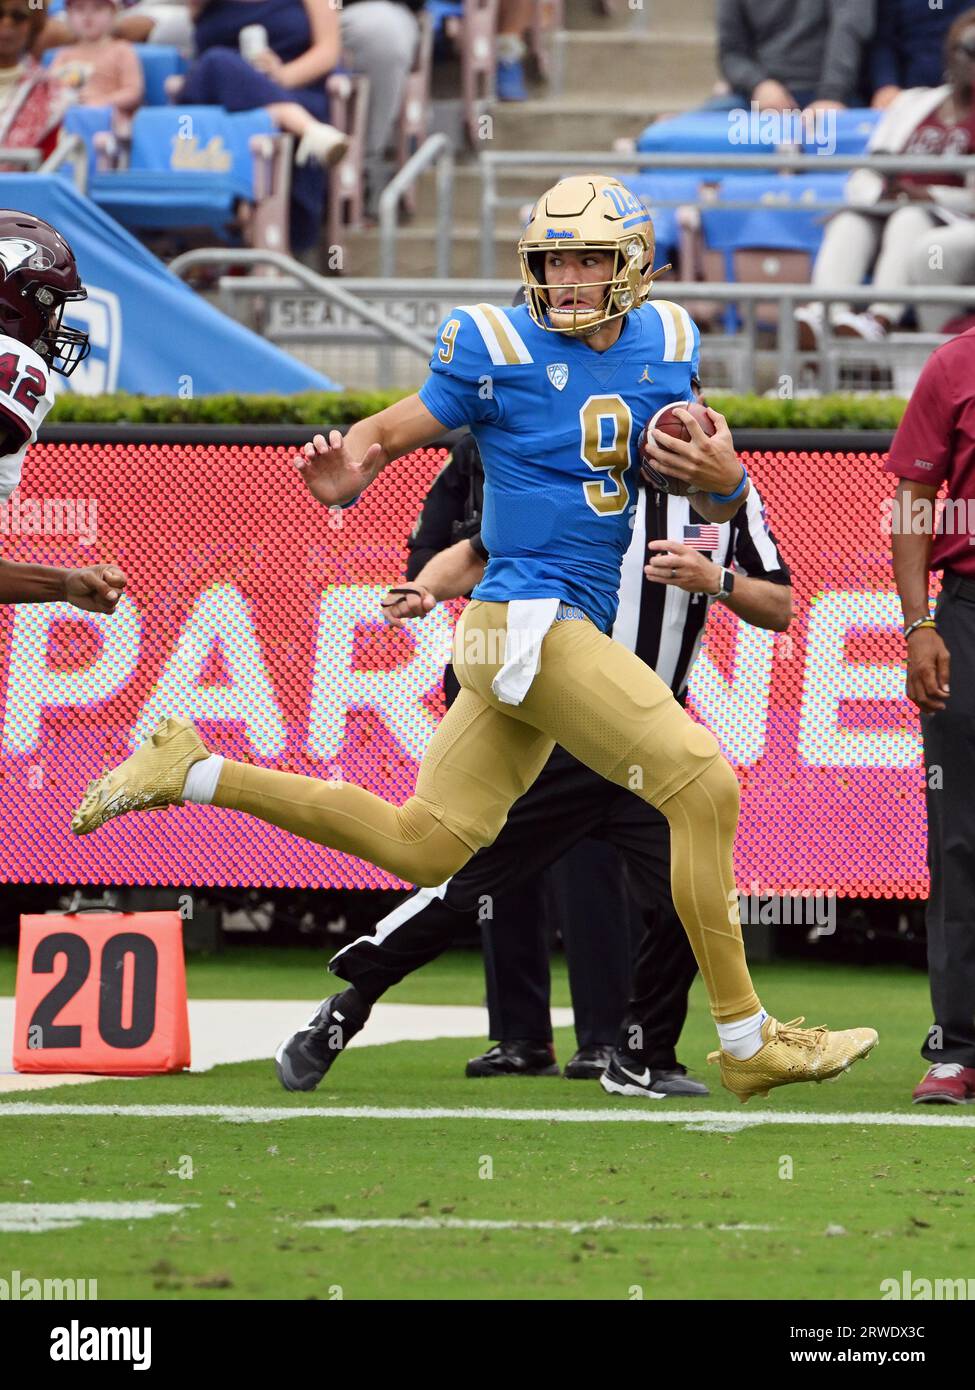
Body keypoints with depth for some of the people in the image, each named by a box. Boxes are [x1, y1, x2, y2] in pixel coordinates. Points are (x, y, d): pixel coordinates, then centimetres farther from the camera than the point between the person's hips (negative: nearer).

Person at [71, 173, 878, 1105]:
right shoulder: (498, 349, -7)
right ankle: (747, 1043, -7)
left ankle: (190, 772, 21)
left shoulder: (665, 345, 11)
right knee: (703, 787, -14)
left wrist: (722, 479, -10)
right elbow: (390, 431, -3)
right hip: (530, 616, -8)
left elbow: (712, 503, 15)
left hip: (579, 627, 8)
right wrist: (348, 468, -26)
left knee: (423, 848, 12)